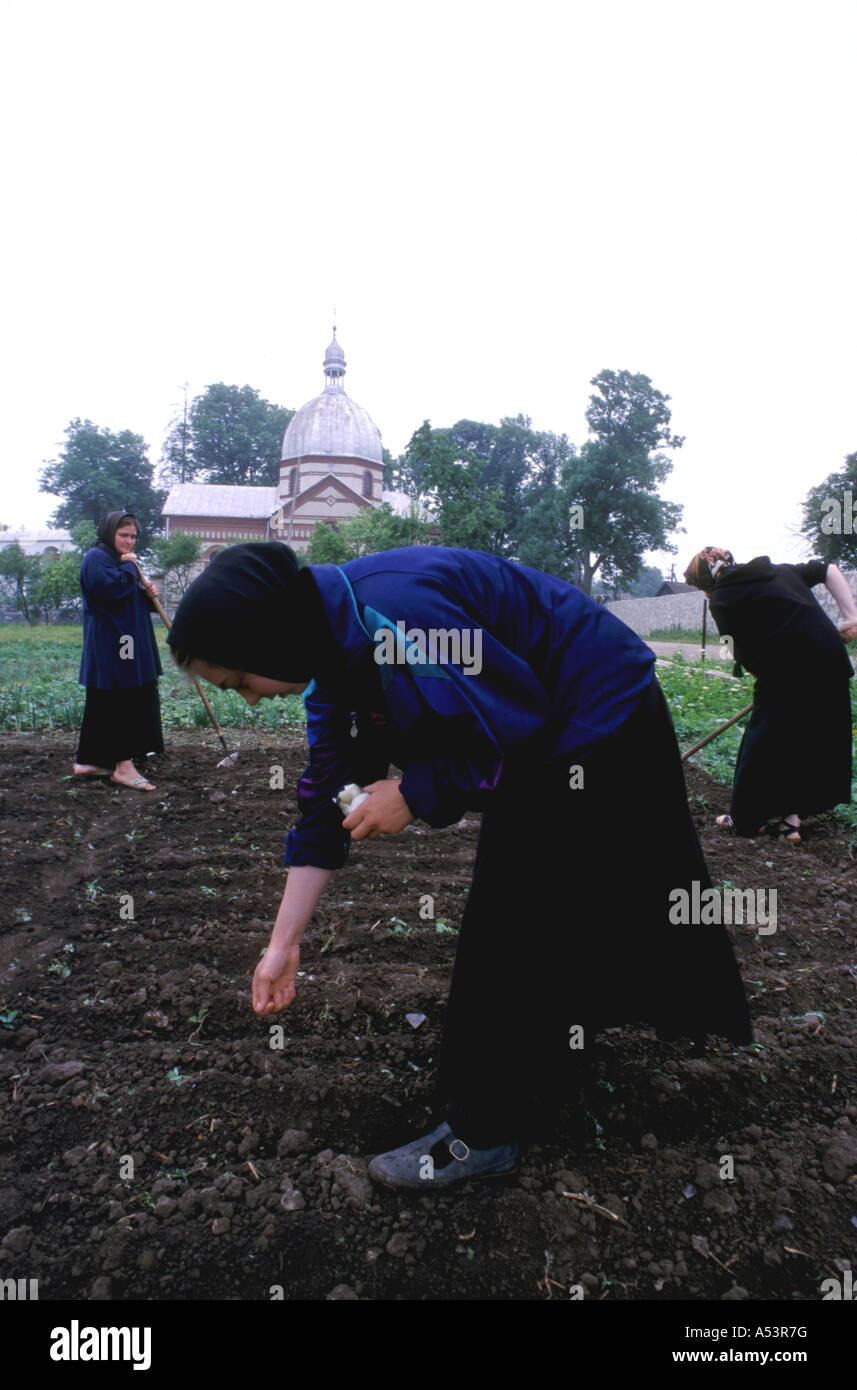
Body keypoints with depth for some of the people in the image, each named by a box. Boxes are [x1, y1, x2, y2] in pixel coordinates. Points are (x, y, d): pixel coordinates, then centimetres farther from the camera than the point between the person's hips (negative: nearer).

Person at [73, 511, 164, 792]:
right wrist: (128, 567, -11)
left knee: (103, 704, 12)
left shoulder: (123, 561, 22)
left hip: (130, 644, 10)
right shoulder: (96, 559, -9)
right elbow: (112, 589, -25)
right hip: (109, 645, -10)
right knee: (119, 703, -10)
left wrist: (148, 593, 4)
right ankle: (123, 764, -7)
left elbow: (134, 598, 25)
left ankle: (89, 761, 18)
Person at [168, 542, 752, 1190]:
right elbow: (326, 808, 3)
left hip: (598, 719, -9)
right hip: (546, 740, 9)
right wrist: (283, 944, 6)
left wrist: (413, 794, -17)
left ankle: (487, 1131, 13)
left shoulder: (392, 609, -33)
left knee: (520, 931, -4)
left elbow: (516, 723, -29)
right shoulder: (333, 656, -1)